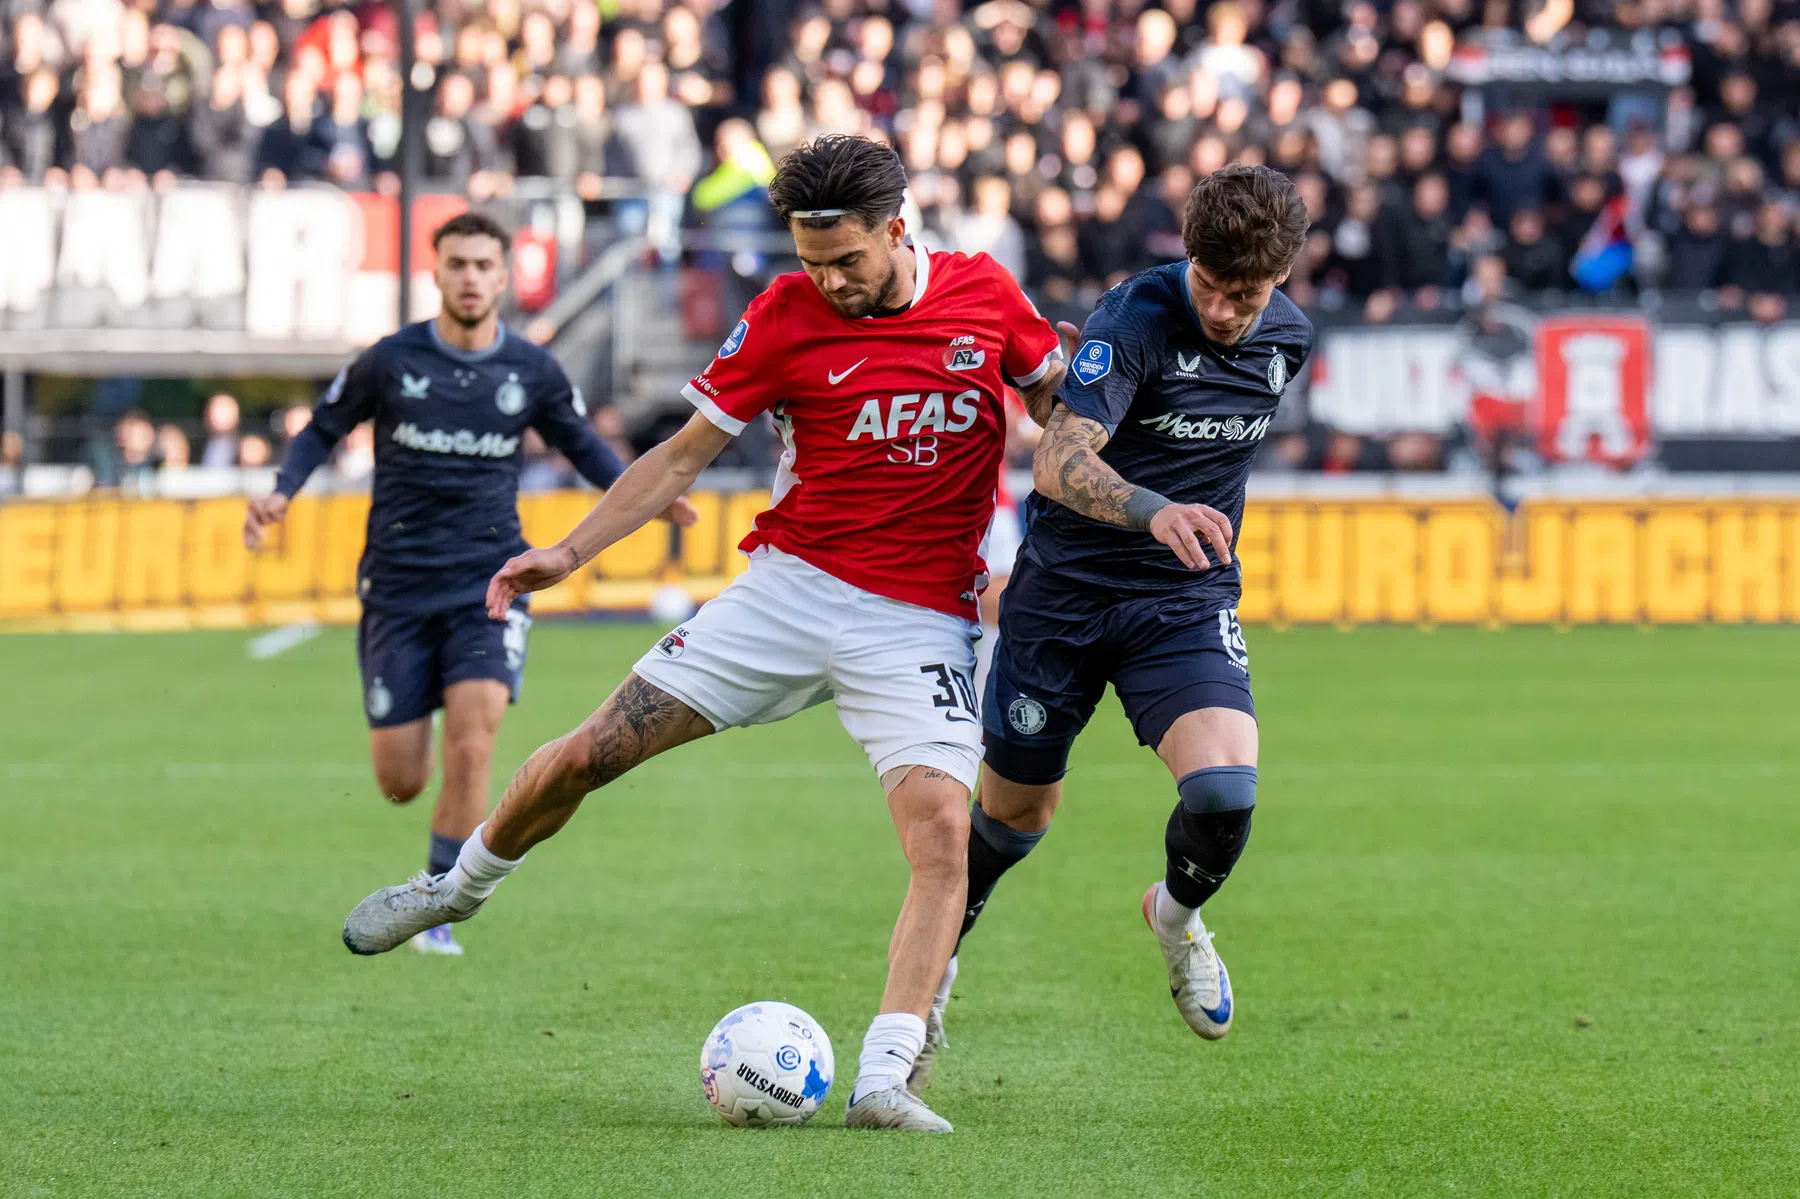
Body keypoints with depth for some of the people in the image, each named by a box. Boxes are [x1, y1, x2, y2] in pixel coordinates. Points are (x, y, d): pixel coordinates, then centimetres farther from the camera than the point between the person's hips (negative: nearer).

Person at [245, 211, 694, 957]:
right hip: (399, 587, 0)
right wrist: (280, 494, -9)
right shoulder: (390, 362, -3)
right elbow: (322, 431, 9)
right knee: (400, 784, -1)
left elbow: (583, 447, 16)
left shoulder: (532, 372, 1)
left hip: (489, 586, 0)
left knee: (471, 746, -20)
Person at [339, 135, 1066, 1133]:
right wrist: (570, 551, -2)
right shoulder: (784, 317, -4)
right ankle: (462, 884, 28)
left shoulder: (986, 298, -3)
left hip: (920, 624, -1)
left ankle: (883, 1081, -20)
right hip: (789, 589, 1)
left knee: (942, 833, -22)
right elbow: (684, 454, 4)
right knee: (591, 753, -1)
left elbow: (1061, 407, 15)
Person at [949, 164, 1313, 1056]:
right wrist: (1154, 512, -50)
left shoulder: (1286, 340, -1)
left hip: (1187, 602, 3)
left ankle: (1177, 914, 15)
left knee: (1226, 794, -21)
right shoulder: (1136, 317, -20)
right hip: (1064, 590, -3)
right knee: (1015, 815, 11)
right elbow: (1059, 464, -33)